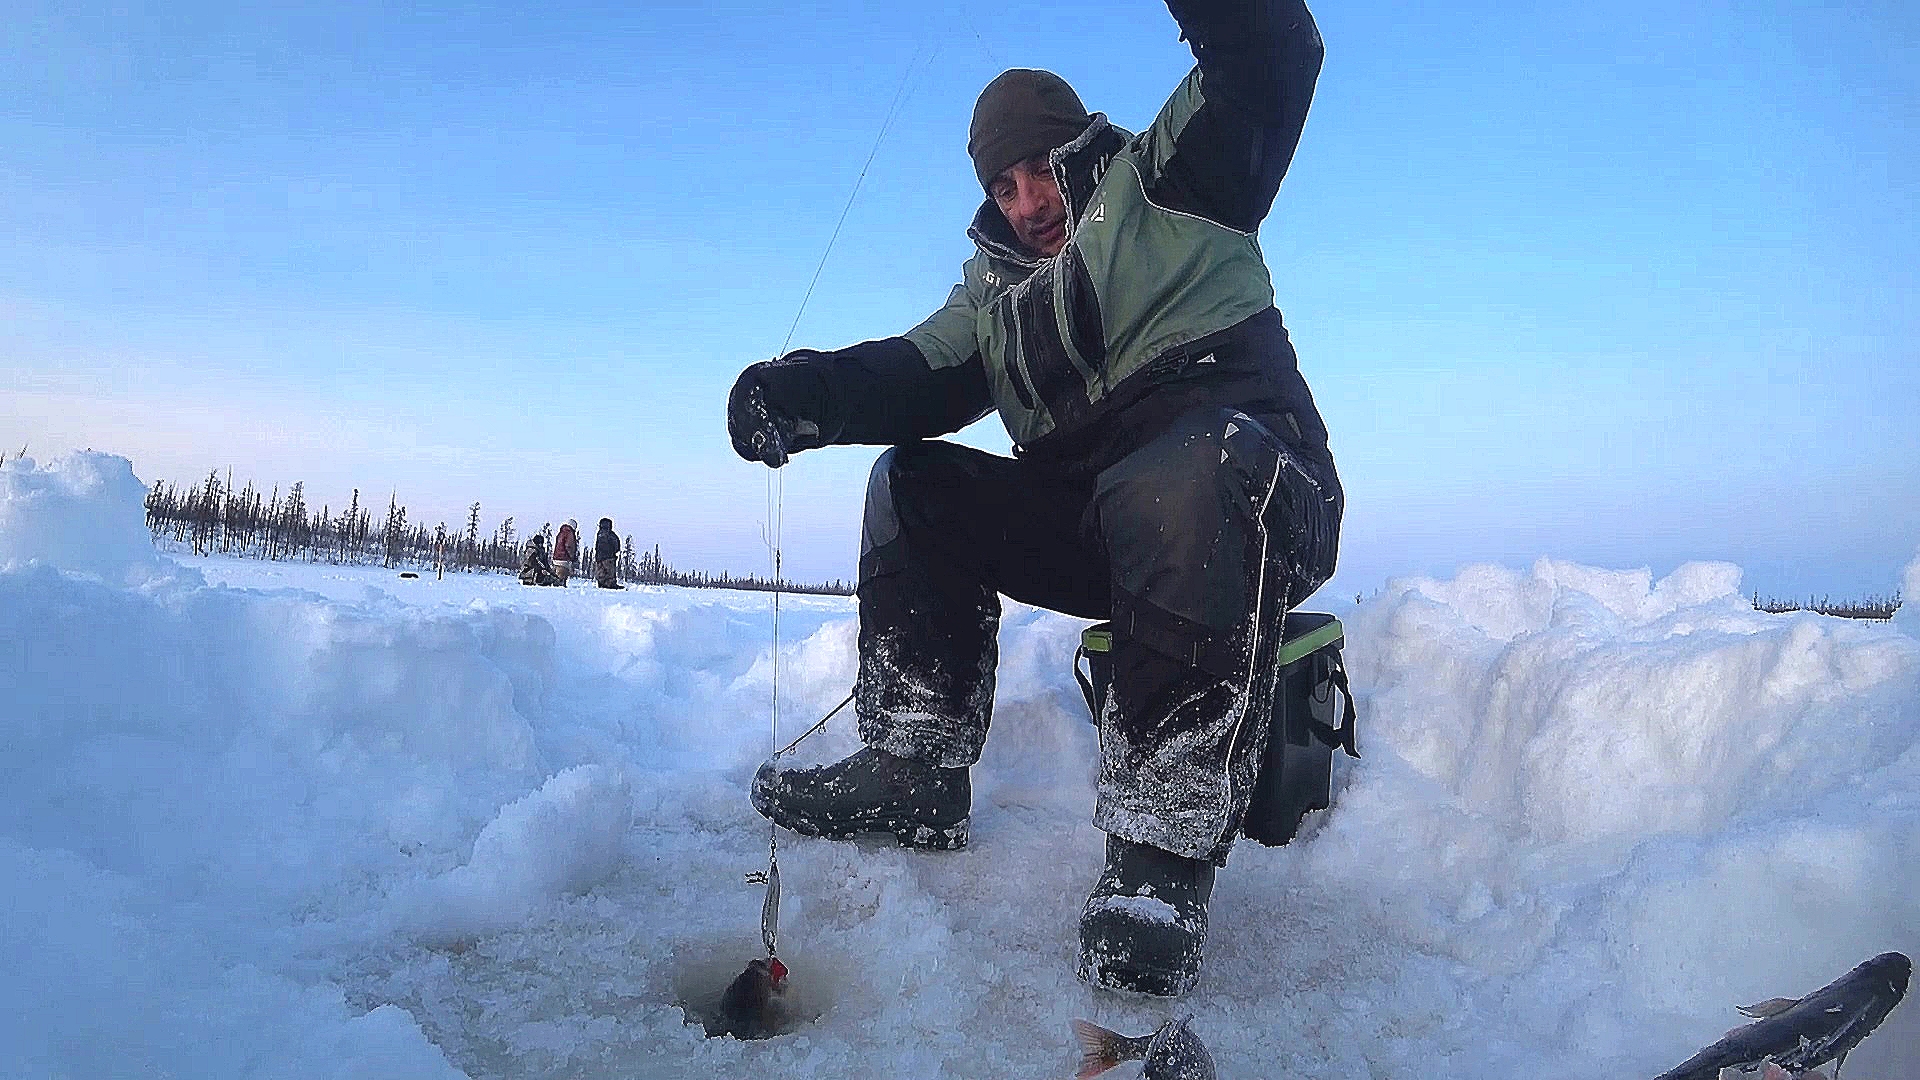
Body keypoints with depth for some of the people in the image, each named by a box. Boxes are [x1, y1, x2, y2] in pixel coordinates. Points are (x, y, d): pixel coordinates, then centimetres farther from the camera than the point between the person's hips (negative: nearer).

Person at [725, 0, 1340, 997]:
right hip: (1095, 525, 6)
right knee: (913, 483, 0)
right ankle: (916, 769, -6)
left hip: (1265, 493, -6)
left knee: (1184, 474, -38)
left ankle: (1164, 849, -36)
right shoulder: (995, 290, 25)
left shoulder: (1164, 179, 12)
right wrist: (803, 392, -14)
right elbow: (921, 375, 5)